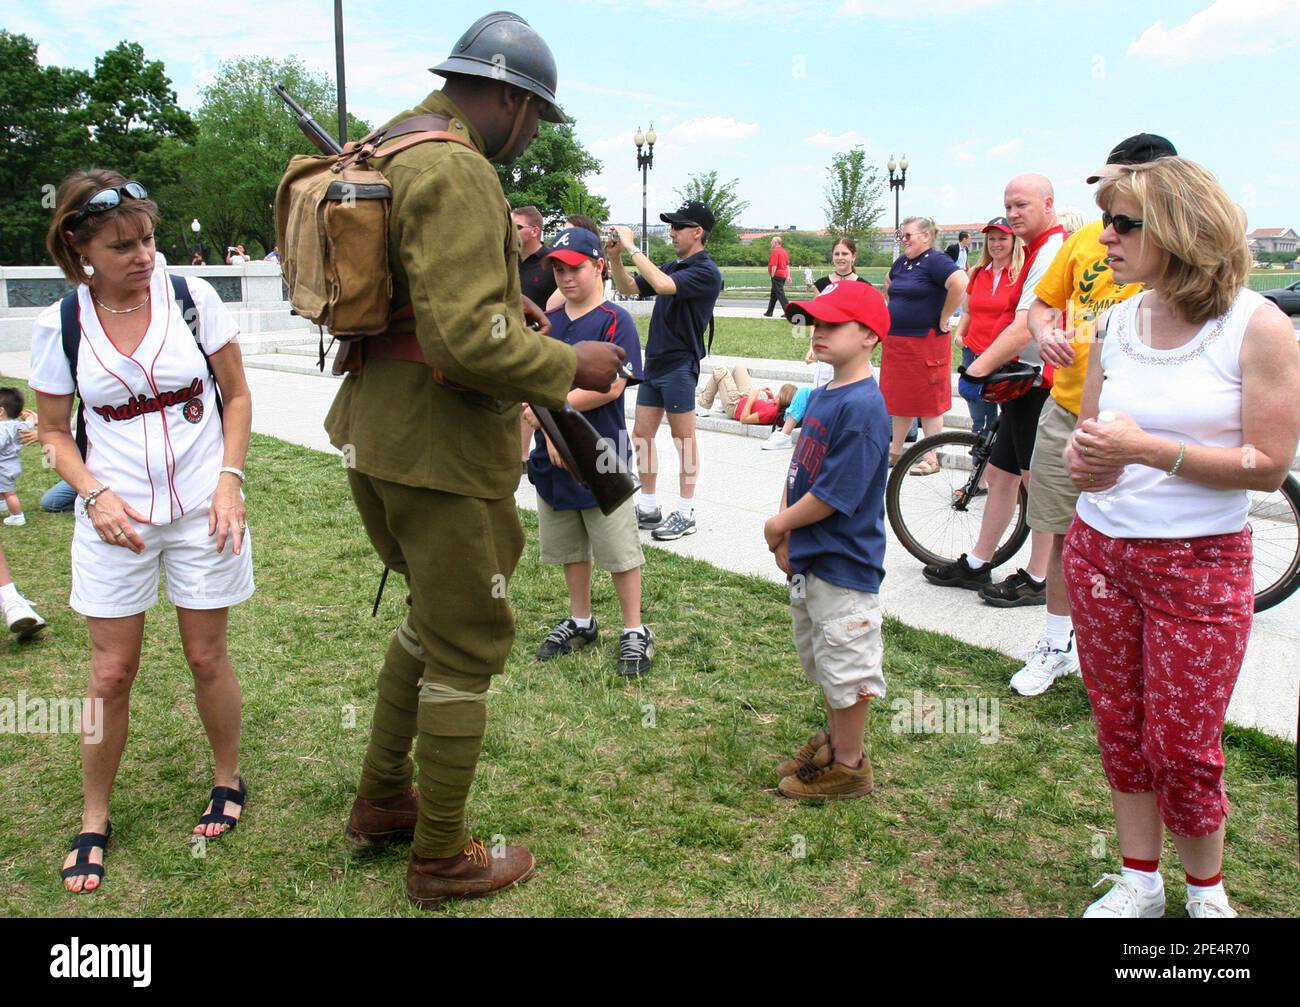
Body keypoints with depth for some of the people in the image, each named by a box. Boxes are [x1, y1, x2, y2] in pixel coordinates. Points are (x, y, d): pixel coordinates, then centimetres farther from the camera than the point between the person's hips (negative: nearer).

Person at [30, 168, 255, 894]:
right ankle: (95, 820, 24)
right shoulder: (60, 325, -5)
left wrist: (230, 480, -9)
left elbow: (237, 396, 2)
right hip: (115, 518, 1)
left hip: (201, 509, 0)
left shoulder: (192, 297, -7)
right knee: (112, 673, 6)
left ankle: (229, 782, 33)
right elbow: (54, 432, 5)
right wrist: (95, 494, -12)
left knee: (208, 656, 10)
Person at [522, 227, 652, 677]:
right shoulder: (547, 323, 10)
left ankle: (635, 632, 14)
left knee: (619, 550, 2)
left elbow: (610, 387, -19)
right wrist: (550, 429, -13)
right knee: (568, 547, 17)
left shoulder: (615, 320, -9)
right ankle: (580, 623, 33)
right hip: (554, 457, 6)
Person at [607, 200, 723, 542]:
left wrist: (632, 246, -21)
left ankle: (686, 514, 9)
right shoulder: (673, 266, 14)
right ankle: (648, 508, 19)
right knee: (641, 435, 9)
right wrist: (615, 256, 1)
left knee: (684, 440, 0)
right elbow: (628, 287, 18)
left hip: (680, 365, -9)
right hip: (654, 361, 9)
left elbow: (663, 285, -28)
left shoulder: (706, 272, -12)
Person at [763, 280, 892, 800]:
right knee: (819, 658, 23)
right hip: (807, 558, 10)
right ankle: (834, 739, 42)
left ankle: (849, 766, 22)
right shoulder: (822, 396, 7)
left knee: (845, 663, 5)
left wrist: (780, 524, -11)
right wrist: (785, 537, 0)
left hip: (843, 564, -10)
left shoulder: (863, 406, -22)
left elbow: (834, 494, -25)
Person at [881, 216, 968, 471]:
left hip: (926, 342, -8)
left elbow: (960, 284, -28)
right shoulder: (901, 262, 13)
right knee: (900, 399, 15)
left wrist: (943, 319, -20)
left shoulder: (935, 261, -13)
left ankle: (931, 459, 7)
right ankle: (895, 452, 25)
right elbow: (889, 285, 33)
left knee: (928, 402, 0)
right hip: (897, 341, 8)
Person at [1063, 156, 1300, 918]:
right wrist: (1085, 458, -10)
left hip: (1200, 563, -4)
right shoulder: (1117, 322, 4)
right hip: (1099, 550, 5)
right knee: (1120, 728, 12)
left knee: (1183, 744, 4)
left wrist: (1148, 449, -22)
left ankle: (1206, 890, 29)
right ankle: (1139, 881, 30)